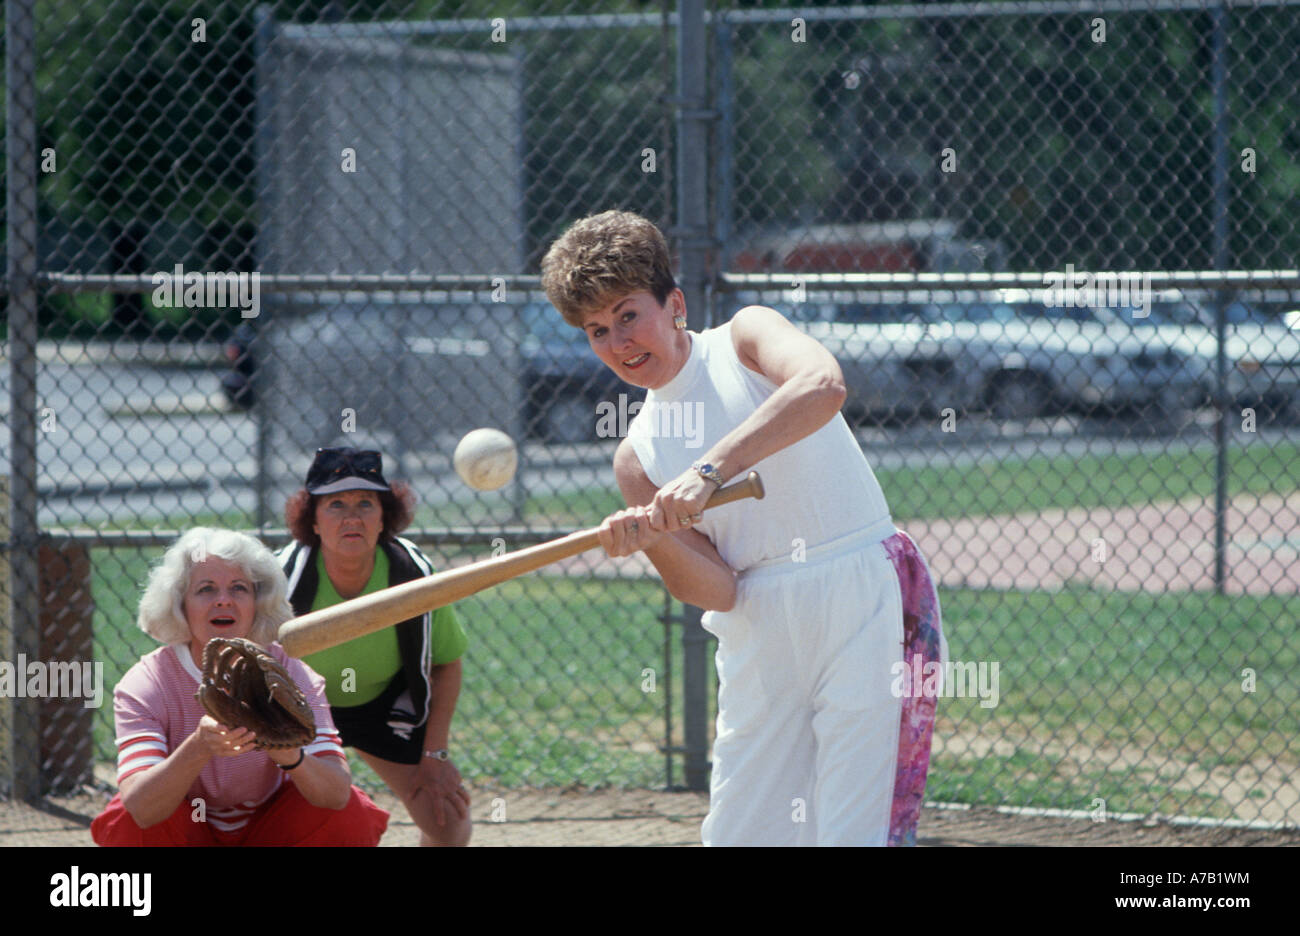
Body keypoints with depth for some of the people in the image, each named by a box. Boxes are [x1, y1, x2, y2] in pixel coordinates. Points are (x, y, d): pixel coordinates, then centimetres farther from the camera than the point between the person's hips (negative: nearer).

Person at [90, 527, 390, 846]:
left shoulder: (291, 675, -17)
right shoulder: (144, 685, -21)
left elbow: (338, 793, -29)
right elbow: (141, 809, -36)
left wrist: (291, 756, -52)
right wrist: (199, 748, -55)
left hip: (267, 830, 1)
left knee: (351, 816, -26)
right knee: (127, 825, -33)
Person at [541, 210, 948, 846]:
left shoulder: (744, 338, 0)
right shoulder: (637, 457, 11)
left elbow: (823, 384, -25)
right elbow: (716, 589, 1)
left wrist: (712, 468, -31)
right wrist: (657, 541, -20)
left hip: (866, 602, -5)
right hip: (758, 635, 5)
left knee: (855, 833, -11)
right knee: (738, 836, 4)